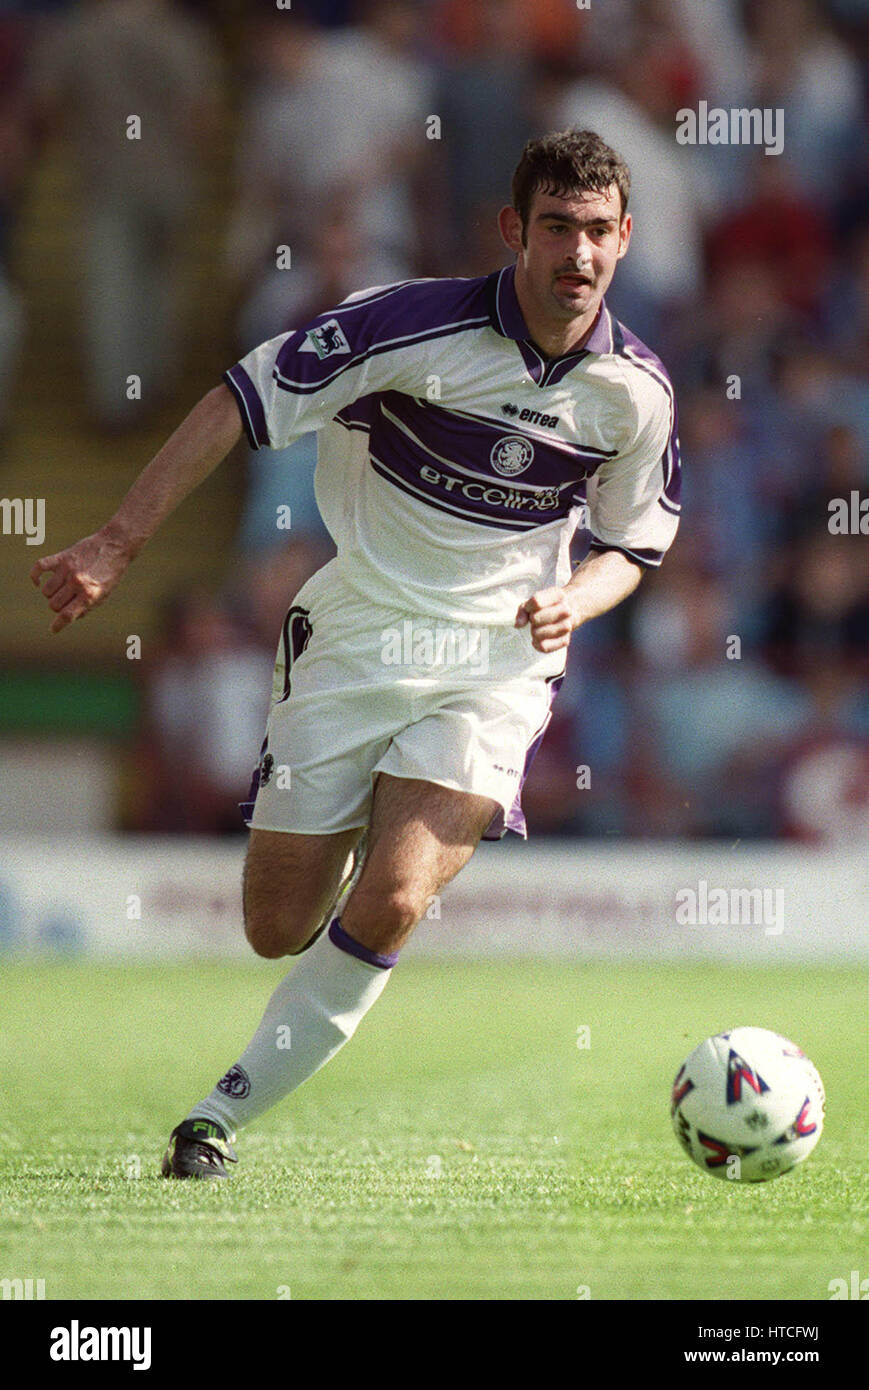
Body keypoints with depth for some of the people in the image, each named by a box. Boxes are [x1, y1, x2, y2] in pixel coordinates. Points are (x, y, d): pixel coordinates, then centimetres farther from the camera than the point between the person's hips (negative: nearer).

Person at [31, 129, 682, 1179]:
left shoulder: (635, 391, -3)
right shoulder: (417, 323, -15)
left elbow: (630, 546, 14)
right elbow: (241, 402, -11)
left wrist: (572, 601, -9)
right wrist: (117, 544, -15)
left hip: (496, 667, 1)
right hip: (350, 644, -1)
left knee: (390, 903, -22)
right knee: (278, 932, 3)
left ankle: (226, 1110, -6)